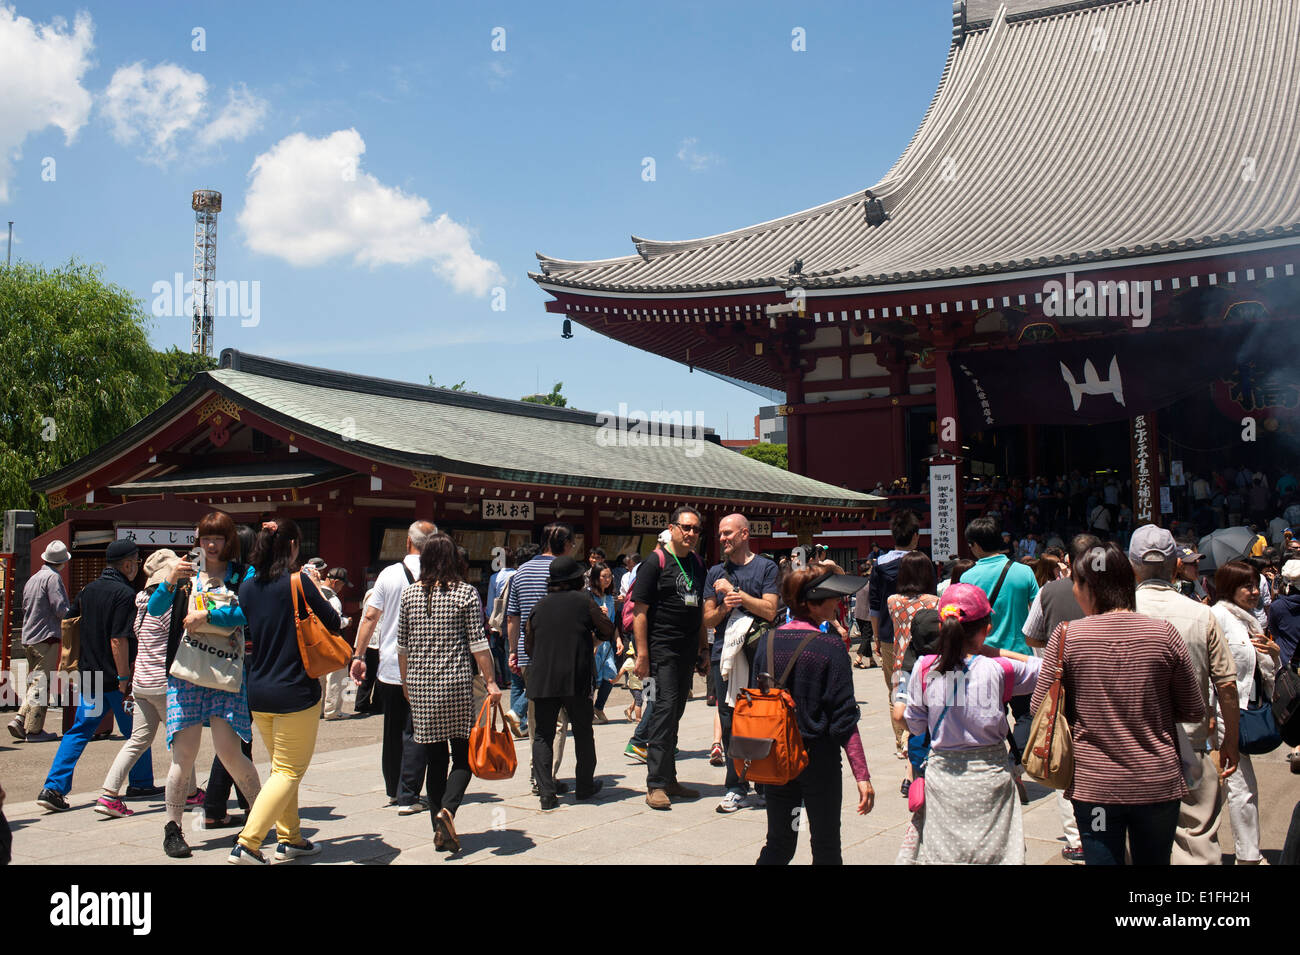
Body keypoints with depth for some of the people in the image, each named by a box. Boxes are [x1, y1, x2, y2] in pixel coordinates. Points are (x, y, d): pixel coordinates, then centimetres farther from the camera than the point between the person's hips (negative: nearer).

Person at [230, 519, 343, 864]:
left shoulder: (248, 587, 4)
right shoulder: (298, 581, -13)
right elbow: (333, 624, -7)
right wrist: (316, 588, 6)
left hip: (257, 691, 7)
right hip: (294, 692, -6)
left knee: (282, 766, 20)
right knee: (289, 771, 2)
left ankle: (289, 839, 27)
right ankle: (247, 845, -7)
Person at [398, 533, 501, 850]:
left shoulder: (409, 594, 5)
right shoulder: (465, 592, -4)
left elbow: (403, 646, 10)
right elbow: (478, 644, -6)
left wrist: (406, 681, 22)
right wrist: (491, 682, -1)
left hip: (420, 685, 3)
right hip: (456, 684, -3)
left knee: (435, 758, 10)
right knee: (463, 755, 7)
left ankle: (441, 833, 13)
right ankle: (447, 809, -17)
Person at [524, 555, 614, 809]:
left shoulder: (539, 606, 9)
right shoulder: (584, 601, 1)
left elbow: (528, 647, 16)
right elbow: (608, 632, 6)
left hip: (542, 680, 2)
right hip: (577, 679, -1)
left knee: (542, 735, 7)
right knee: (583, 733, 14)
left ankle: (546, 793, -3)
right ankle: (585, 786, 25)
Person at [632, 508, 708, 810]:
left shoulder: (697, 564, 14)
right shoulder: (656, 562, -8)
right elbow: (639, 611, -11)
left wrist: (703, 650, 19)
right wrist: (642, 654, -16)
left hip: (688, 652, 7)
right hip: (662, 649, -7)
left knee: (675, 713, 12)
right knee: (665, 707, -11)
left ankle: (668, 778, 20)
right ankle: (656, 784, -7)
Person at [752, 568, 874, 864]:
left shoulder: (767, 642, 0)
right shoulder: (830, 648, -14)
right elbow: (844, 718, -15)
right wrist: (862, 775, -12)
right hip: (819, 759, -4)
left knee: (778, 844, 14)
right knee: (825, 846, 10)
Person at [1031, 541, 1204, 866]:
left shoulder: (1066, 636, -9)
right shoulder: (1164, 634, -6)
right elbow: (1194, 712, 2)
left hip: (1093, 786, -1)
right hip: (1158, 783, 2)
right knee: (1154, 861, 17)